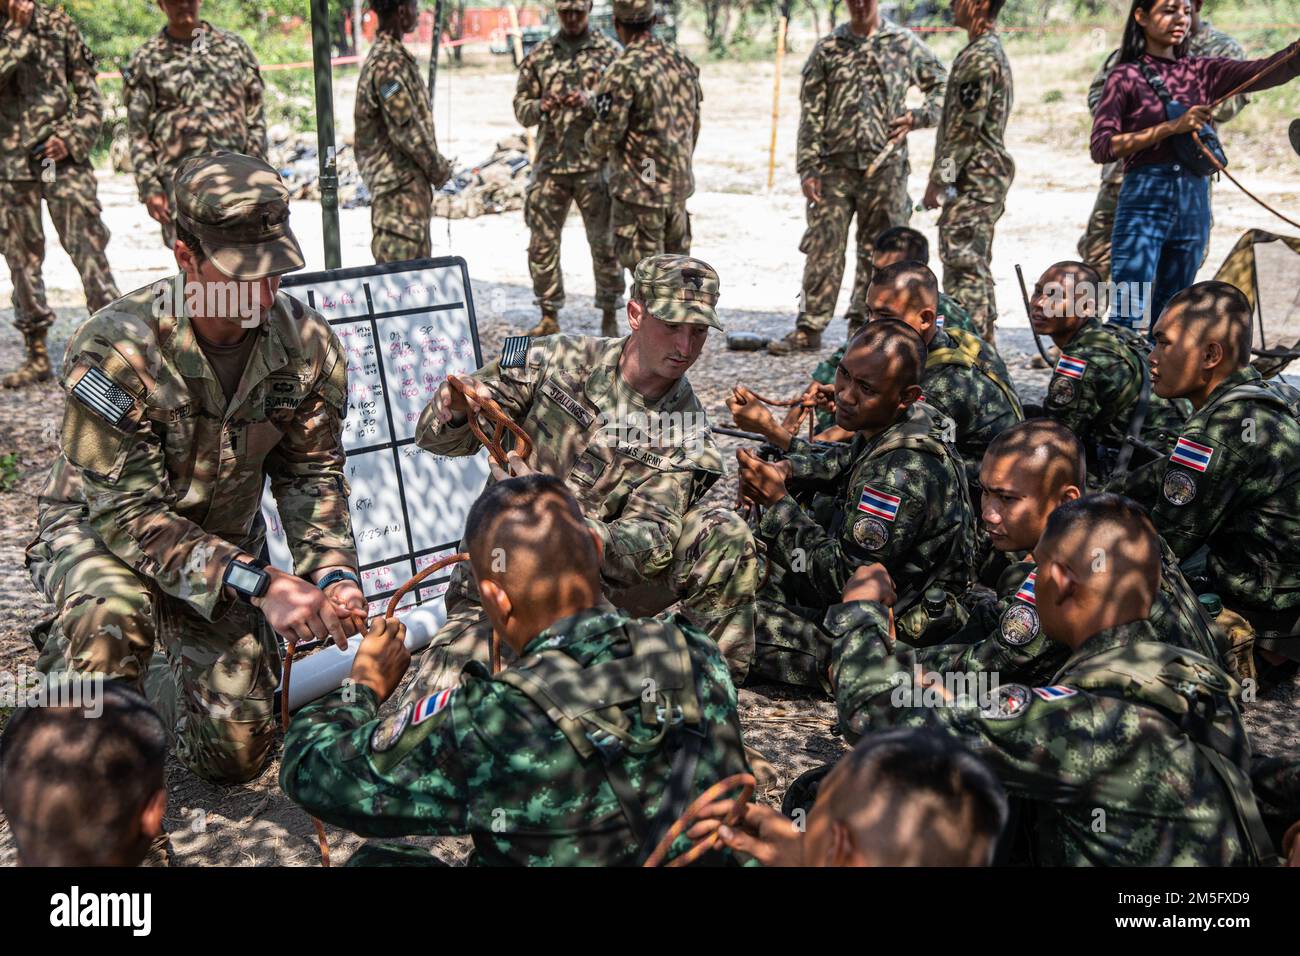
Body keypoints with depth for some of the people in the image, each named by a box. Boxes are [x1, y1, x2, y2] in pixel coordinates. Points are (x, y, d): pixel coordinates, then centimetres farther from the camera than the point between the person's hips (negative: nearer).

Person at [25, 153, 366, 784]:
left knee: (239, 752, 5)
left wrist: (333, 572, -24)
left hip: (225, 543, 4)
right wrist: (260, 585, -39)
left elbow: (310, 475, -5)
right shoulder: (116, 348, -31)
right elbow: (128, 514, -30)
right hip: (97, 531, -4)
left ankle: (158, 689, 39)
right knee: (112, 612, -41)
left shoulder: (308, 346, -16)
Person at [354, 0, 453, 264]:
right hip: (399, 183, -10)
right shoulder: (388, 62, -18)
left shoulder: (396, 56, 13)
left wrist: (436, 164, 10)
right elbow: (407, 130, -20)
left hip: (411, 181, 10)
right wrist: (439, 168, -8)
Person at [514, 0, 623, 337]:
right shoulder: (539, 55, 10)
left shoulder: (610, 53, 3)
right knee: (541, 243, 5)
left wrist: (591, 102, -20)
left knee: (604, 244, 2)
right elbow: (521, 107, 9)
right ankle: (549, 316, 17)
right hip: (550, 163, 3)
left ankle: (609, 315, 14)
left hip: (596, 165, -2)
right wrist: (541, 107, -13)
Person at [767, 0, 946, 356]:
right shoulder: (828, 48, 5)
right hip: (835, 166, 0)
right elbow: (811, 112, 2)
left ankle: (862, 327, 16)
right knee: (823, 248, -2)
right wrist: (808, 168, -5)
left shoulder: (904, 43, 6)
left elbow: (943, 84, 15)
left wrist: (917, 117, -3)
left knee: (877, 251, 6)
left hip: (884, 165, 0)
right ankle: (809, 329, 4)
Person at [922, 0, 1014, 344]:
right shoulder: (991, 51, 19)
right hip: (983, 177, 11)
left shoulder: (980, 57, -15)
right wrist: (942, 175, 21)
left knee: (964, 262, -11)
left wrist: (939, 178, -16)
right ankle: (983, 341, 22)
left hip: (974, 178, -11)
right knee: (975, 264, 15)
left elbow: (965, 127, -20)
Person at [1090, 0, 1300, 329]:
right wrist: (1171, 127, -15)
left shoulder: (1203, 71, 12)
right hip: (1144, 202, -5)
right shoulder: (1126, 77, 2)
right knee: (1128, 316, -12)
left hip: (1194, 206, 5)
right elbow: (1101, 147, -8)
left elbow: (1270, 70, -2)